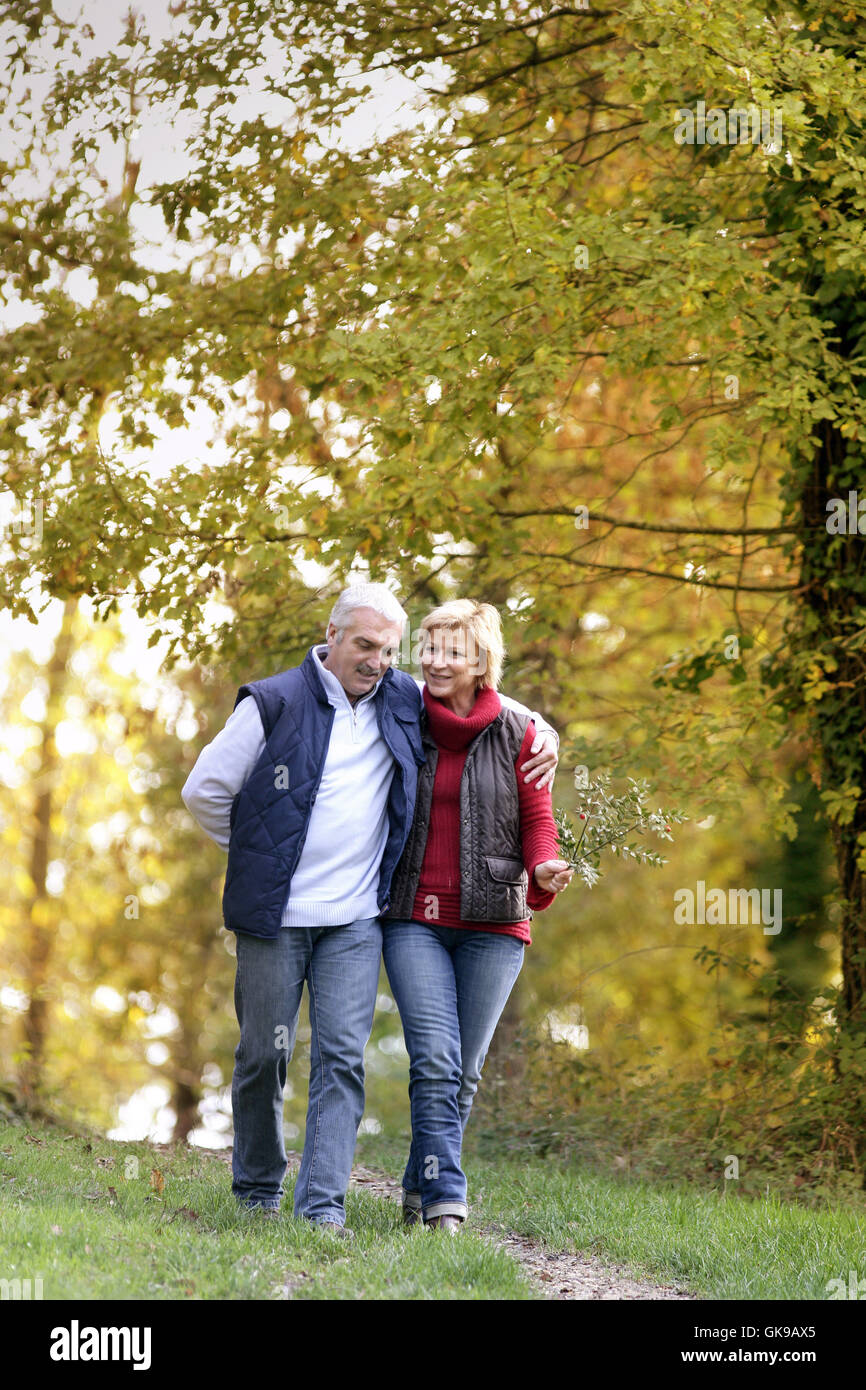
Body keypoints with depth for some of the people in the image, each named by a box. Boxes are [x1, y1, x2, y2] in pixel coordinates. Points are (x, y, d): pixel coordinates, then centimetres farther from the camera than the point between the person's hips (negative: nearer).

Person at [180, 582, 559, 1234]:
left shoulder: (404, 701, 7)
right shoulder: (274, 703, -4)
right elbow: (204, 791, 3)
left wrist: (542, 730, 9)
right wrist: (259, 855, 9)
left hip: (356, 918, 2)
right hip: (275, 915, -2)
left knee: (342, 1056, -8)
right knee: (264, 1054, 5)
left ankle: (323, 1204, -10)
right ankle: (257, 1191, 22)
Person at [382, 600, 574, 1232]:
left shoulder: (517, 734, 3)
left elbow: (537, 819, 5)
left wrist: (546, 871, -14)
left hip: (491, 923, 0)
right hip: (414, 919, 0)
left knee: (463, 1072, 5)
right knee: (436, 1060, -14)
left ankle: (420, 1188, 21)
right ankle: (444, 1202, -16)